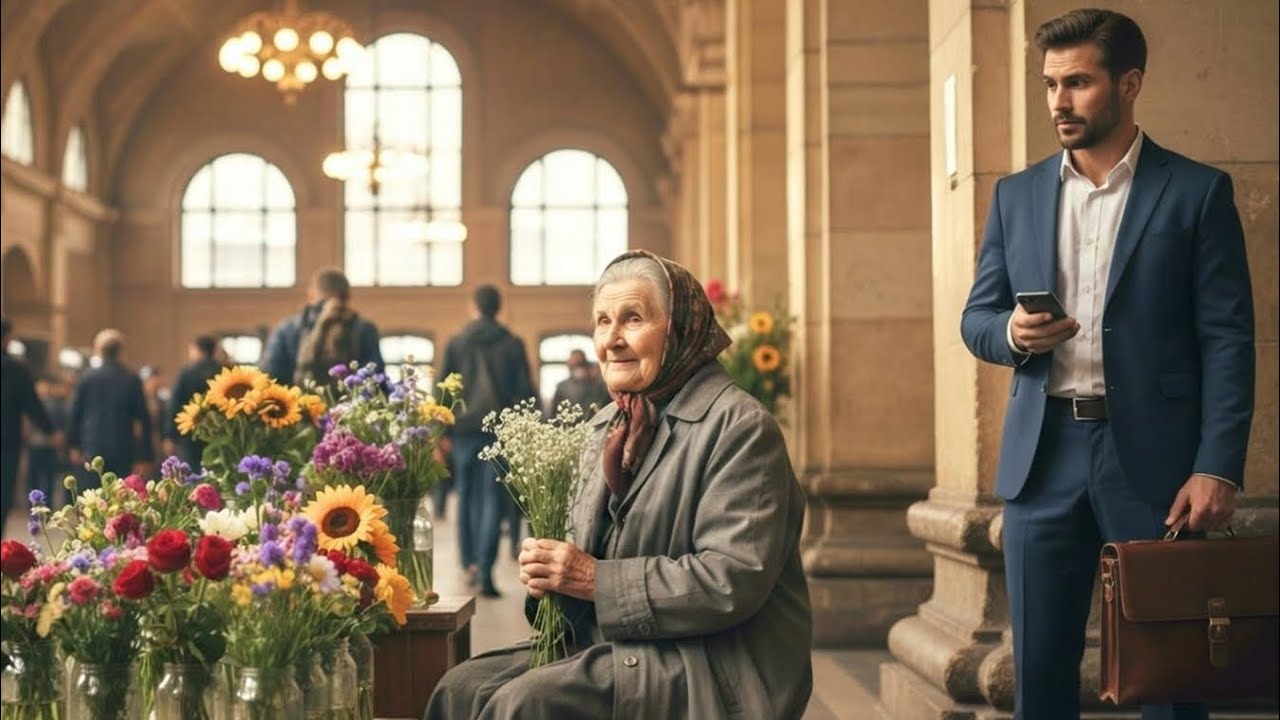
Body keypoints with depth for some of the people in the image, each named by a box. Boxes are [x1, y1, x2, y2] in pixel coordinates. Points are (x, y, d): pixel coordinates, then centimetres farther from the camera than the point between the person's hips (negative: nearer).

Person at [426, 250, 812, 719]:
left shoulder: (741, 428, -12)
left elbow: (734, 580, -20)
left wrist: (598, 580, -19)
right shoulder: (609, 425, 14)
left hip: (708, 665, -8)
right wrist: (551, 568, -3)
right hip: (611, 646, 8)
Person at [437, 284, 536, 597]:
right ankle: (485, 570, -12)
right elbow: (525, 390, 1)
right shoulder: (512, 345, 2)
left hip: (464, 427, 1)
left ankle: (470, 561, 21)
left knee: (467, 496, 17)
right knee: (493, 499, -2)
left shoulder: (456, 343, 4)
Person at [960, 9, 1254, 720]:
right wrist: (1011, 333, -10)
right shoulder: (1017, 195, 11)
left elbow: (1228, 341, -4)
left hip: (1153, 458, -3)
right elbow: (976, 319, 14)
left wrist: (1218, 469, -13)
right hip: (1044, 456, 3)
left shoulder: (1197, 192, 0)